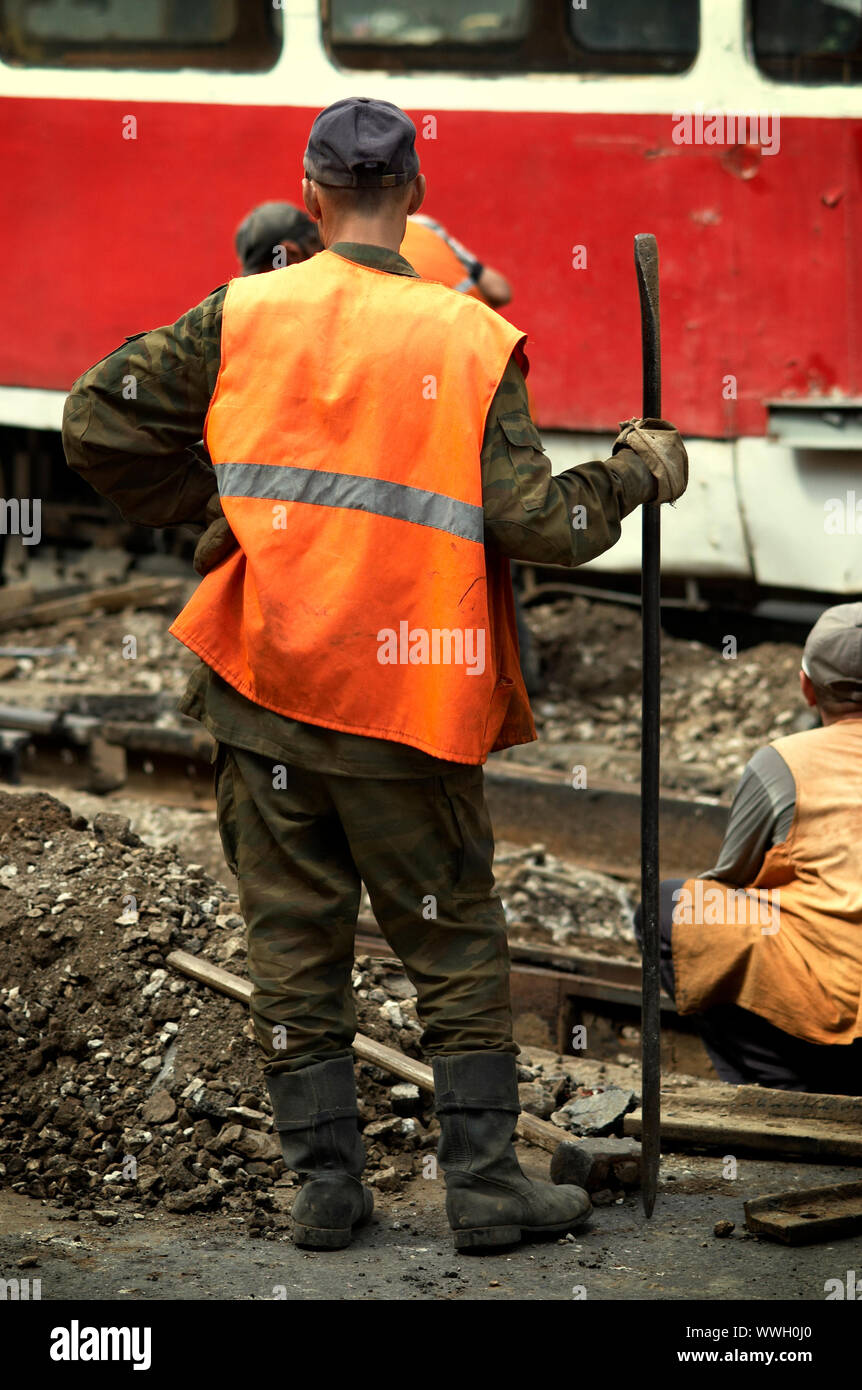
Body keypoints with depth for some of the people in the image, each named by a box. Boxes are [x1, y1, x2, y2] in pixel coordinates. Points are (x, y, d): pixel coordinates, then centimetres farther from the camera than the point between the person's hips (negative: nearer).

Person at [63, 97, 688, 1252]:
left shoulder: (243, 317, -2)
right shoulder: (469, 340, -7)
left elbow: (99, 421, -2)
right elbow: (538, 526, -11)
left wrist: (204, 501, 12)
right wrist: (636, 474, 7)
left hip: (264, 693, 2)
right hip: (407, 708, -2)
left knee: (295, 946, 11)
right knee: (457, 949, 11)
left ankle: (325, 1185, 13)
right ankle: (484, 1185, 11)